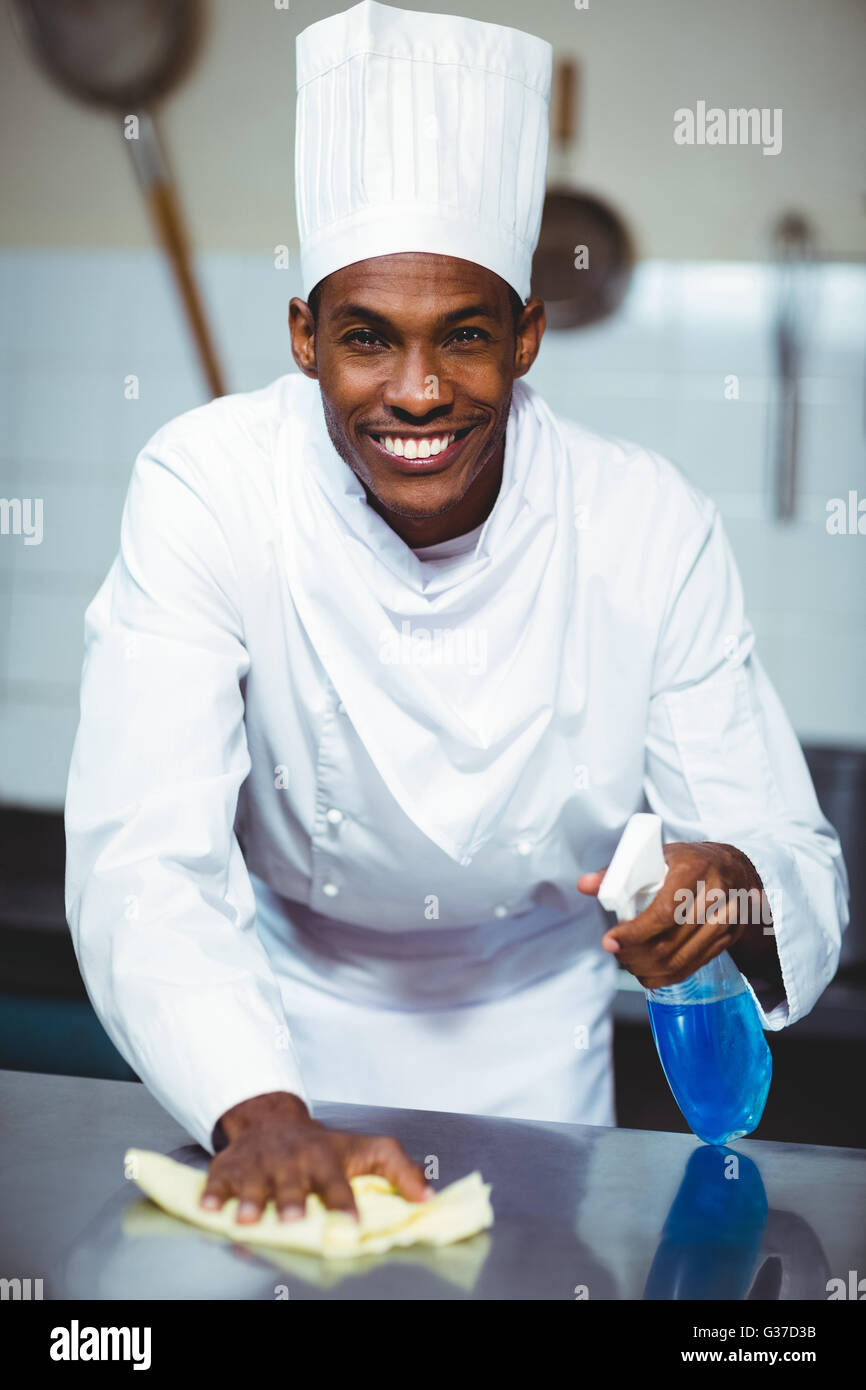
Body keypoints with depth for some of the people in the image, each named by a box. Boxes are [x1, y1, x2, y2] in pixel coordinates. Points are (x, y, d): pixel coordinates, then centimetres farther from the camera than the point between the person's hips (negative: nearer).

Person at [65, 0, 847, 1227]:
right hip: (279, 1004, 0)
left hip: (531, 1021, 1)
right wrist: (259, 1111, -46)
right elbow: (144, 855, -30)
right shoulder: (207, 487, -23)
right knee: (270, 1216, -16)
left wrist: (739, 892, -41)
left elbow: (800, 859, -16)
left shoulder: (652, 529, -18)